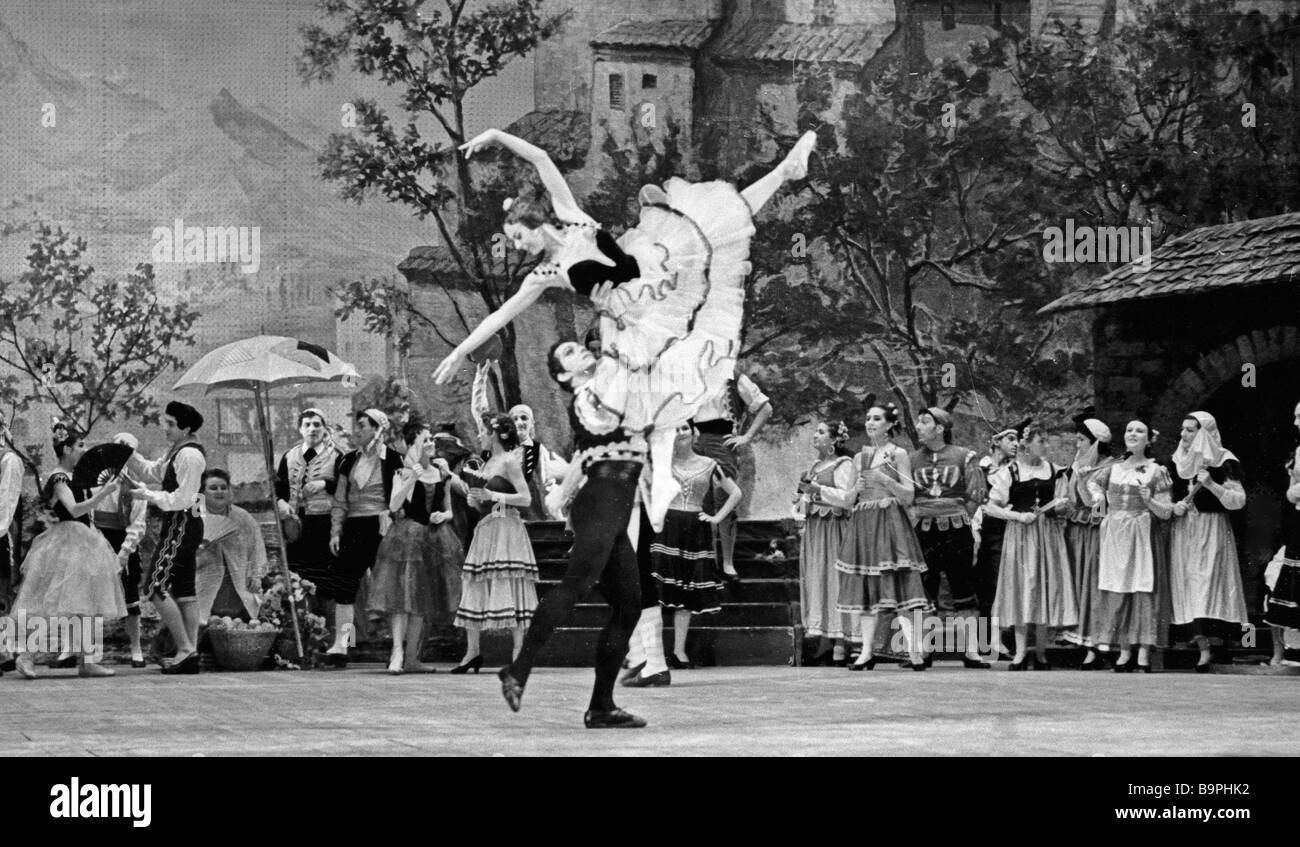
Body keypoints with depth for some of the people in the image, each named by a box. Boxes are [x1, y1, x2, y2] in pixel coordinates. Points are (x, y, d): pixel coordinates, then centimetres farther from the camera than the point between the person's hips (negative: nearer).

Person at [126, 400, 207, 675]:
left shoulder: (189, 455, -16)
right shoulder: (178, 451, 17)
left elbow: (182, 498, -20)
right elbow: (150, 472, 23)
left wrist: (149, 496, -13)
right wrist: (129, 455, 8)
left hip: (182, 526, -11)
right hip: (178, 525, 11)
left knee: (158, 587, -13)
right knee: (184, 591, 9)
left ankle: (185, 649, -15)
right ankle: (190, 653, 10)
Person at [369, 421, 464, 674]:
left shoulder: (441, 474, 11)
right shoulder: (404, 473, -1)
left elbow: (449, 512, 18)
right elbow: (394, 506, -15)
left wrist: (442, 516, -5)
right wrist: (412, 479, -23)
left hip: (436, 537, 4)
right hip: (407, 536, -4)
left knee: (422, 599, 5)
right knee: (401, 595, -15)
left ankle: (411, 656, 10)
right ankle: (397, 652, -20)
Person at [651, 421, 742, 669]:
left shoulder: (708, 465, 11)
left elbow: (736, 493, 16)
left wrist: (717, 518, 5)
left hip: (695, 532, 2)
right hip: (666, 528, -2)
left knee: (686, 593, 3)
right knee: (659, 590, -12)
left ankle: (679, 652, 4)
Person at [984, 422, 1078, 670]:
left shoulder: (1054, 471, 9)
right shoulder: (1009, 473, -1)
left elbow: (1060, 503, 17)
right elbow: (991, 507, -2)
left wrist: (1061, 505, -6)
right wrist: (1018, 516, -13)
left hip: (1048, 535, 3)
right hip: (1020, 535, -3)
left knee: (1046, 587, 1)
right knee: (1021, 587, -5)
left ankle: (1041, 652, 8)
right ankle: (1020, 652, -2)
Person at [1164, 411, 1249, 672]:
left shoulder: (1223, 462, -6)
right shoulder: (1176, 461, 10)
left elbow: (1238, 501, -10)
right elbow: (1167, 495, 20)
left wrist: (1212, 485, -22)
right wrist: (1173, 507, -2)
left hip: (1211, 532, -5)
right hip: (1183, 531, 5)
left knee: (1206, 583, -12)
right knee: (1187, 584, -1)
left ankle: (1205, 649, -13)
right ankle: (1203, 647, 4)